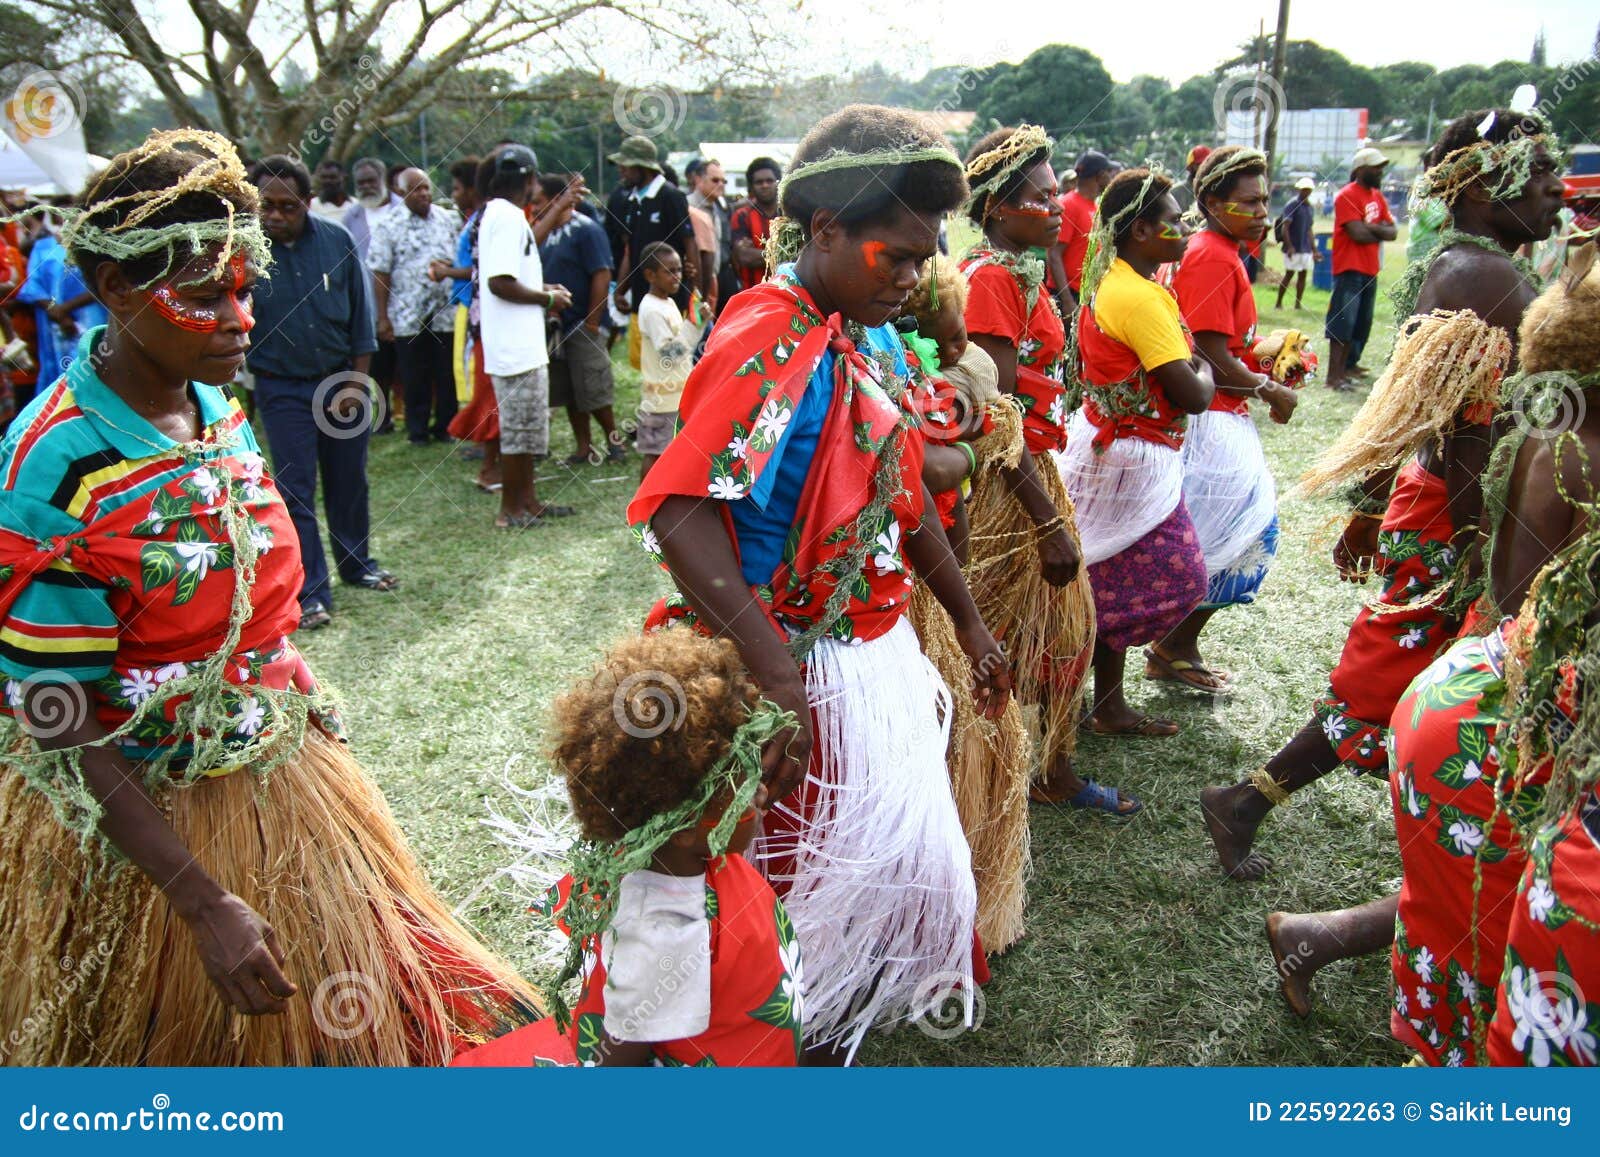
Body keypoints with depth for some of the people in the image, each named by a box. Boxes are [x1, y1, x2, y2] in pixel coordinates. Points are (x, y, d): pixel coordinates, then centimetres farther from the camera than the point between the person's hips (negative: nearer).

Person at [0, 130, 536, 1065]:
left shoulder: (220, 408, -2)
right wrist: (207, 906, -22)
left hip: (289, 779, 7)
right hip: (149, 827, -6)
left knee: (347, 1019, 22)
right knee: (204, 1037, 17)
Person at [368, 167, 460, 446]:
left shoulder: (449, 220, 8)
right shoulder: (388, 225, 0)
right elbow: (380, 273, -1)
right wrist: (383, 317, -5)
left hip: (447, 313, 2)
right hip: (408, 315, -2)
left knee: (447, 373, 6)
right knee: (415, 378, 5)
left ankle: (445, 426, 19)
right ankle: (417, 430, 17)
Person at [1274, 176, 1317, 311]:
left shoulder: (1310, 208, 14)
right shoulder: (1292, 205, -7)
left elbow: (1309, 230, 20)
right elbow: (1284, 227, -14)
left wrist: (1314, 249, 18)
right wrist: (1289, 246, -22)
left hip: (1306, 248, 7)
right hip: (1293, 248, -7)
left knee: (1303, 274, 5)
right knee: (1289, 274, -4)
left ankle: (1298, 303, 8)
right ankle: (1279, 303, 3)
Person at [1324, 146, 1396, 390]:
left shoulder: (1378, 196, 15)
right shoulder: (1347, 196, -11)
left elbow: (1392, 231, 8)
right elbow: (1358, 234, -20)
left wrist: (1372, 228, -11)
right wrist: (1380, 232, -2)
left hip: (1370, 269, 9)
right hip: (1350, 269, -8)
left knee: (1362, 322, 12)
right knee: (1343, 321, -10)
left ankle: (1349, 364, 22)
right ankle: (1333, 376, -11)